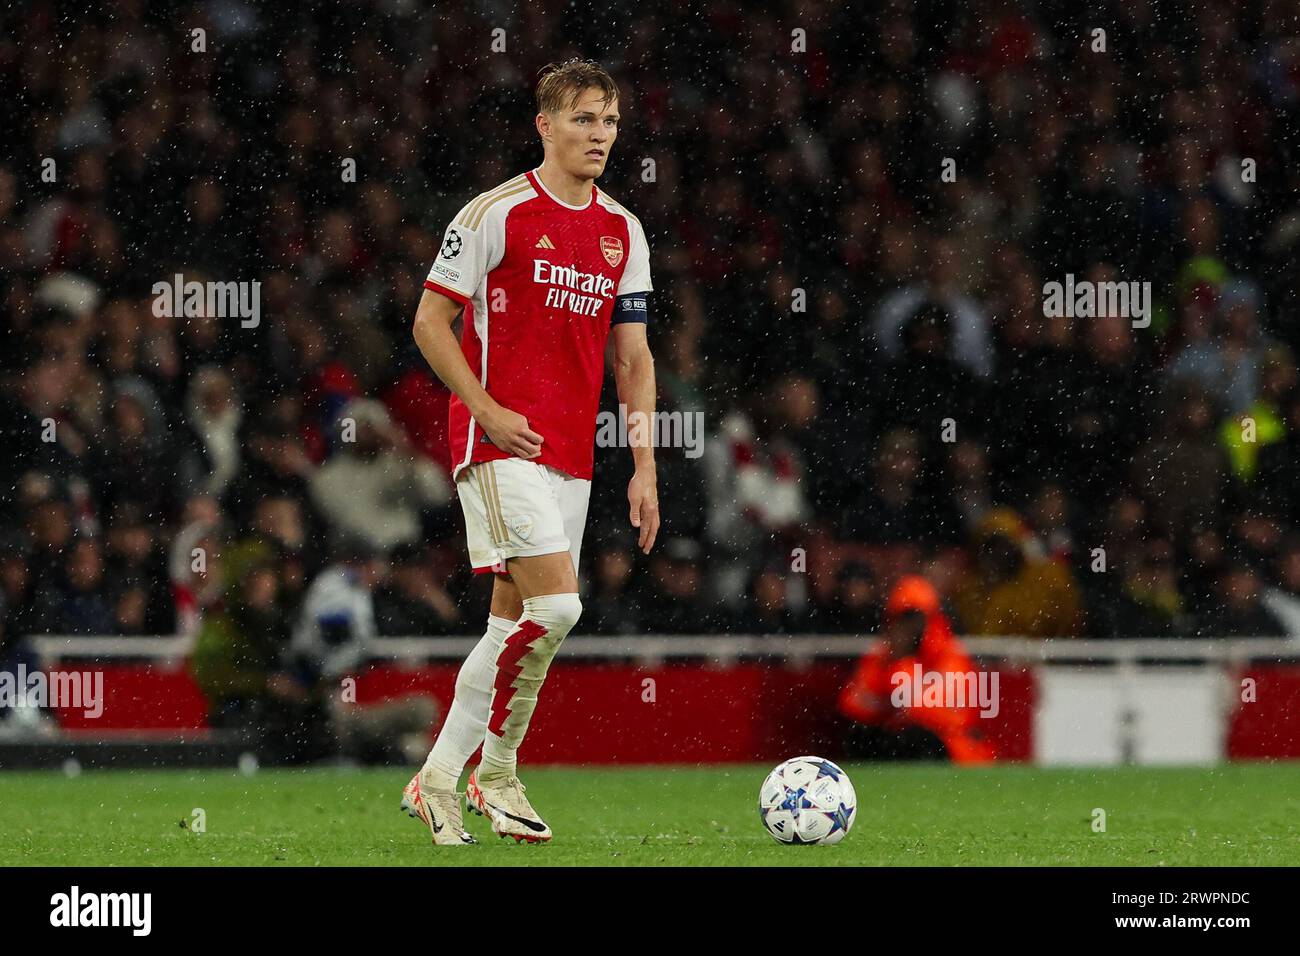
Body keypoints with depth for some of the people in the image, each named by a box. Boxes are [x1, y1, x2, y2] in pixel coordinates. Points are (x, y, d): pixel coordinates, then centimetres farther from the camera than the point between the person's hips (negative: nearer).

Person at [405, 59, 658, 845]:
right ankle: (498, 771, -7)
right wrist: (489, 410, -14)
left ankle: (441, 779, 17)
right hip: (499, 445, -7)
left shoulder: (623, 232, 12)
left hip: (571, 455, 7)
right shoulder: (498, 214, -6)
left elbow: (633, 357, 16)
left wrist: (645, 466, 9)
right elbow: (430, 322, -4)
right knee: (556, 604, -18)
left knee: (514, 621, 7)